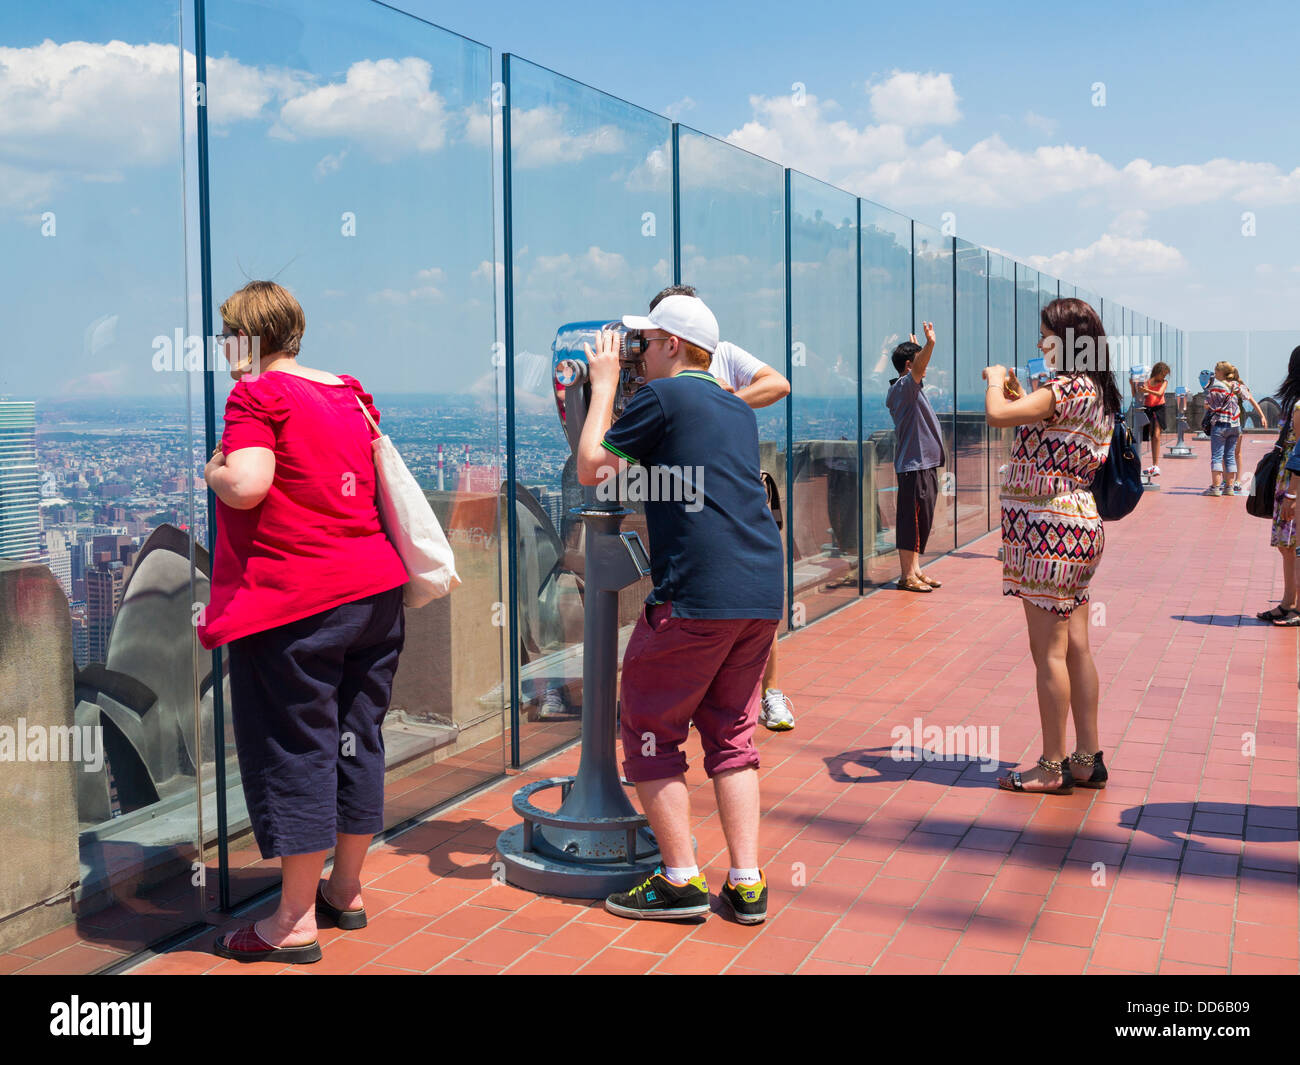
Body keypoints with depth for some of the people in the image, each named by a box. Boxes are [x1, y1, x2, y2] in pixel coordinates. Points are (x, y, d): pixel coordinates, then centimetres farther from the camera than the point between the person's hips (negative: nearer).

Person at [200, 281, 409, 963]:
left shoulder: (257, 394, -9)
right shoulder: (351, 392, 14)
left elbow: (248, 485, -21)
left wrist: (213, 471, -3)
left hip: (294, 603, -7)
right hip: (376, 587, 8)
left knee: (294, 752, 1)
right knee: (357, 740, 15)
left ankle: (295, 921, 10)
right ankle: (347, 891, 29)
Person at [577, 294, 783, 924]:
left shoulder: (662, 397, -4)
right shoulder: (738, 410, 20)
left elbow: (589, 468, 3)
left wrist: (603, 383, 12)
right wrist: (634, 464, 39)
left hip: (698, 594, -8)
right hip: (763, 592, 8)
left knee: (650, 729, 6)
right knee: (730, 731, 16)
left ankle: (681, 881, 7)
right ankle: (747, 884, 13)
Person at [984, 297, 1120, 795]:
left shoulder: (1066, 389, -16)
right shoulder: (1096, 394, 13)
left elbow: (997, 414, -27)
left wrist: (996, 380, -6)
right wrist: (1019, 395, 15)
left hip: (1049, 527, -10)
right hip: (1079, 523, 10)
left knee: (1048, 650, -2)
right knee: (1075, 647, 13)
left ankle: (1053, 767, 6)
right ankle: (1088, 759, 20)